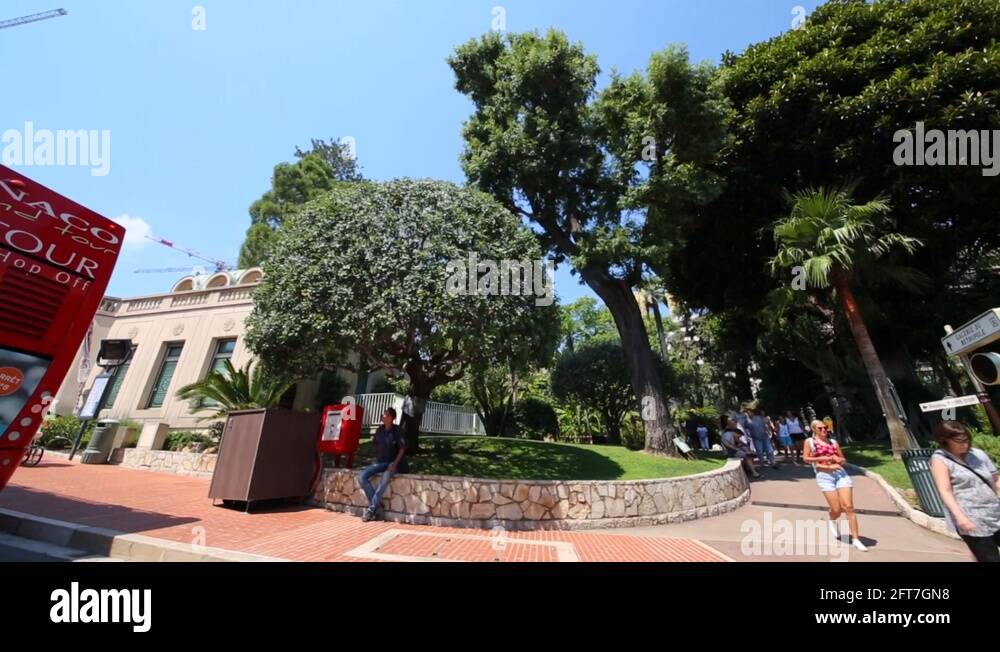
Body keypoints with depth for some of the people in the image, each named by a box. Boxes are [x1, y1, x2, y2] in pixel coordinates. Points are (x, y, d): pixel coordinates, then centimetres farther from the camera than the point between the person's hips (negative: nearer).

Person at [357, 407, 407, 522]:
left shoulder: (398, 430, -10)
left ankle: (371, 509, -14)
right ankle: (376, 504, -7)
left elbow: (402, 449, -9)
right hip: (378, 462, 5)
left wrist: (395, 463, -17)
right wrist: (376, 459, 7)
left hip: (391, 463, -5)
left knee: (385, 481, -33)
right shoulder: (379, 430, 4)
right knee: (361, 477, -18)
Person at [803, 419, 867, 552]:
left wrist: (838, 459, -3)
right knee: (836, 509, -3)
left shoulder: (833, 442, 15)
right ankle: (832, 521, 32)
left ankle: (856, 539, 2)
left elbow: (844, 460, 19)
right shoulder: (809, 441, 4)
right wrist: (822, 458, -10)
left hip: (840, 474, 3)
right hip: (824, 476, -3)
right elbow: (806, 458, -3)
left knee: (848, 506, -7)